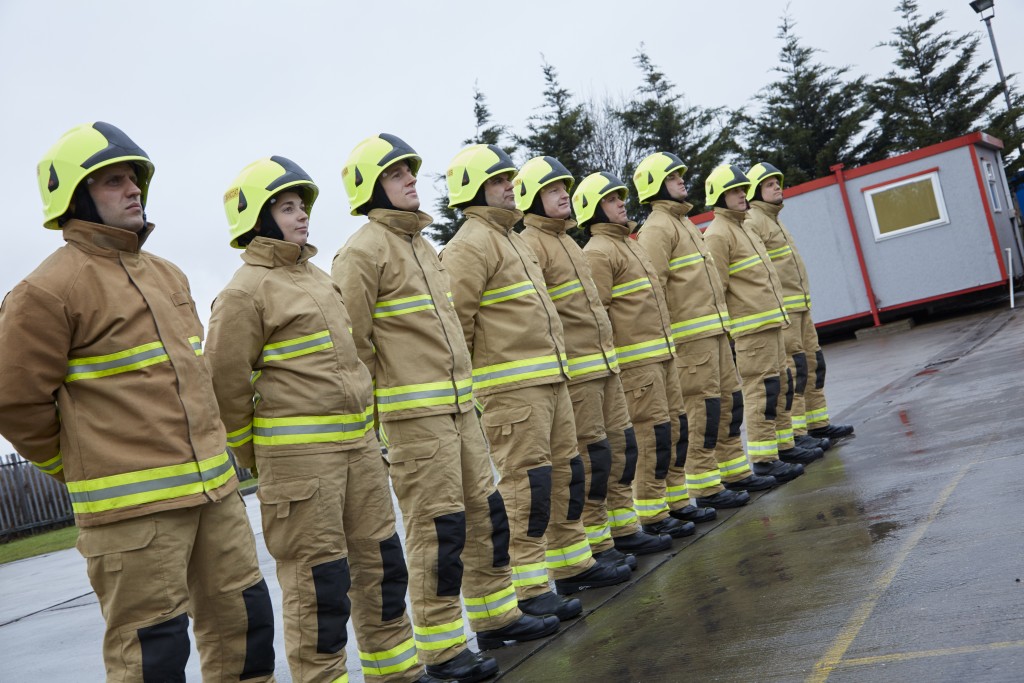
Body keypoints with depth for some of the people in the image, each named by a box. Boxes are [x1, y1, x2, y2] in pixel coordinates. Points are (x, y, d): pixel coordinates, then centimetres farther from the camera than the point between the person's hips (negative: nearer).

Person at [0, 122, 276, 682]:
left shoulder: (167, 275, 14)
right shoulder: (49, 289, -10)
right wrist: (85, 469, 2)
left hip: (214, 488, 7)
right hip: (131, 509, -7)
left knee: (244, 619, 14)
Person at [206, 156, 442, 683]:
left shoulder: (317, 277, 15)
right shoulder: (245, 292, -10)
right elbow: (226, 383, -12)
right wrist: (254, 460, -4)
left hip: (359, 443, 8)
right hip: (297, 456, -8)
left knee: (380, 558, 16)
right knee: (317, 579, -1)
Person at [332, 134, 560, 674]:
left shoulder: (420, 242, 18)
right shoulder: (364, 249, -11)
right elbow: (352, 339, -15)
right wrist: (389, 394, -10)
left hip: (458, 405, 9)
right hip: (412, 415, -9)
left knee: (484, 510, 15)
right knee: (437, 527, -2)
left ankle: (495, 617, 31)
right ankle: (442, 649, 12)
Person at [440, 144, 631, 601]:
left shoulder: (510, 237, 21)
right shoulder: (471, 244, -11)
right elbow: (455, 316, -19)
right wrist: (466, 379, -15)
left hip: (550, 378, 10)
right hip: (510, 387, -10)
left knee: (564, 472, 16)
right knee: (526, 482, -7)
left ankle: (572, 564, 30)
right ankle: (528, 588, 2)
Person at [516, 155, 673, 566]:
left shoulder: (566, 239, 19)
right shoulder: (530, 244, -11)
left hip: (604, 361, 9)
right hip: (574, 369, -9)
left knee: (622, 446, 13)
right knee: (592, 457, -4)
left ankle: (624, 530, 25)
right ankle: (596, 546, 8)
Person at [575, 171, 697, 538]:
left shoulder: (629, 243, 20)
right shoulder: (598, 251, -10)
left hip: (662, 354, 9)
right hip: (635, 361, -9)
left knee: (676, 429, 13)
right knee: (653, 435, -7)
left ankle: (676, 501, 24)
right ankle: (652, 515, 3)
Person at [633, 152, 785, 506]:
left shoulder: (683, 221, 21)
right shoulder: (657, 227, -11)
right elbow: (653, 286, -18)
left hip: (714, 330, 10)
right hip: (690, 334, -10)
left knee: (729, 400, 14)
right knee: (703, 407, -7)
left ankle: (735, 472, 25)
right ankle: (704, 488, 1)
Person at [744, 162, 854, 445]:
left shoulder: (773, 219, 22)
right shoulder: (751, 221, -11)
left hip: (799, 307, 10)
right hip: (778, 309, -10)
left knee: (813, 365, 13)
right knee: (793, 370, -10)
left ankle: (818, 424, 21)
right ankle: (796, 434, -6)